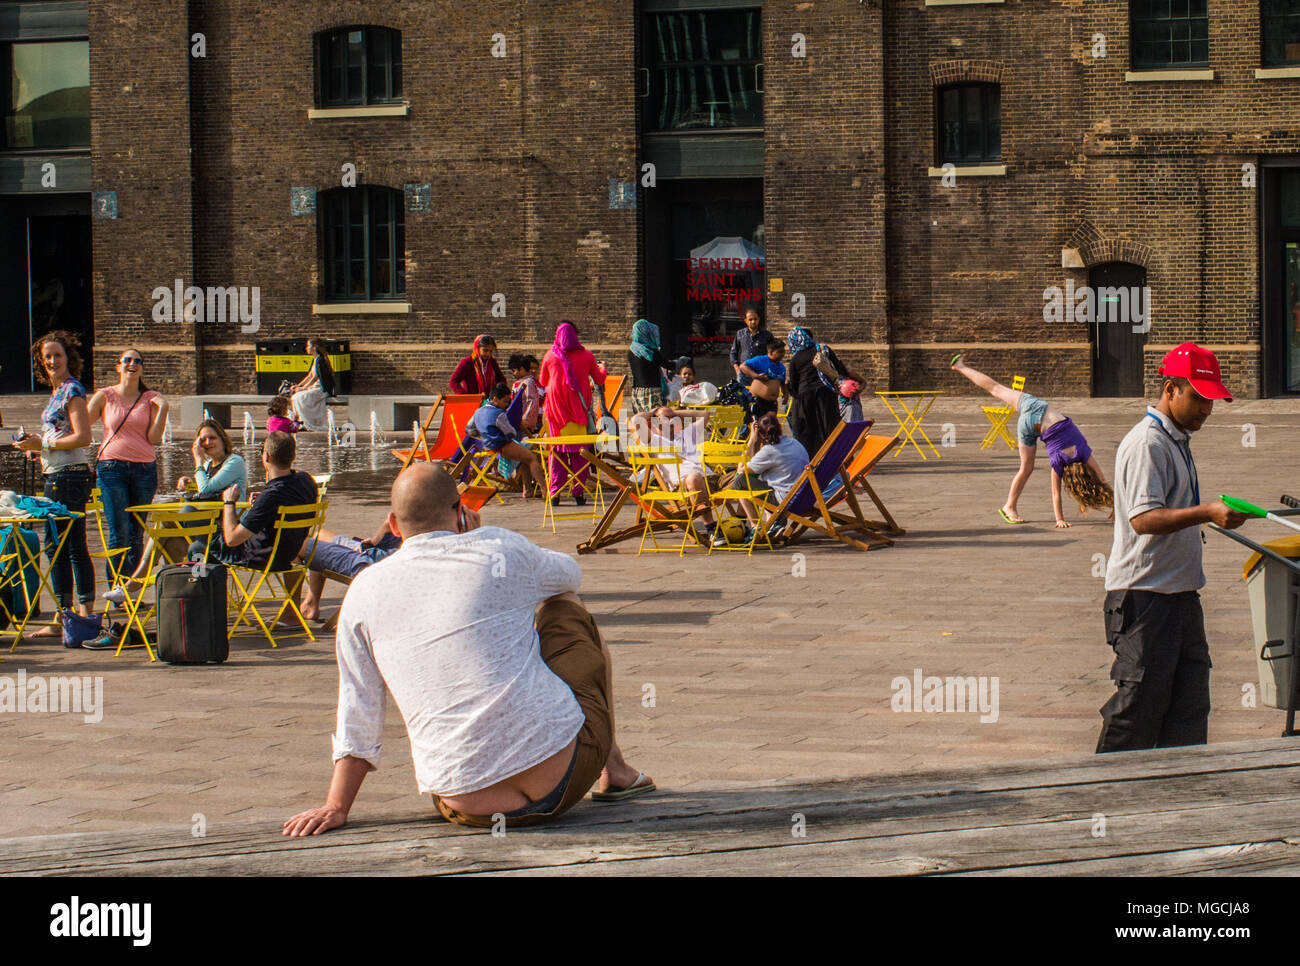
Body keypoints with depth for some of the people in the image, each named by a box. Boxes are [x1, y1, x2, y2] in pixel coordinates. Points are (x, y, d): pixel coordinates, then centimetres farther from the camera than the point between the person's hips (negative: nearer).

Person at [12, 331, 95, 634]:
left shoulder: (73, 390, -10)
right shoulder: (57, 392, 17)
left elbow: (82, 437, -18)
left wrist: (43, 444, -14)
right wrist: (36, 444, 8)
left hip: (69, 475, -10)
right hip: (55, 476, 10)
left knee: (74, 546, -8)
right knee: (55, 547, 10)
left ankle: (85, 616, -6)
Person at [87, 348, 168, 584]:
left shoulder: (150, 399, 9)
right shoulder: (105, 396, 8)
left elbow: (154, 438, 2)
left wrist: (162, 410, -5)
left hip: (144, 469, 2)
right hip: (112, 468, -2)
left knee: (137, 535, 2)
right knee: (119, 533, -8)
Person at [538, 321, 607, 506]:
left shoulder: (550, 355, 2)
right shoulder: (586, 356, 1)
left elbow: (543, 382, 15)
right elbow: (599, 380, 12)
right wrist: (602, 368, 34)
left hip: (556, 405, 0)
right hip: (579, 405, 0)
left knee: (557, 448, 5)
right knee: (580, 449, 5)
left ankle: (555, 492, 0)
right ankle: (578, 490, 0)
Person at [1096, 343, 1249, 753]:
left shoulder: (1177, 441, 16)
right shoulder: (1146, 443, -15)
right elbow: (1143, 518, -26)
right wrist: (1206, 513, -35)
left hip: (1180, 594, 10)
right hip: (1144, 596, -10)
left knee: (1189, 703, 8)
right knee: (1139, 703, -6)